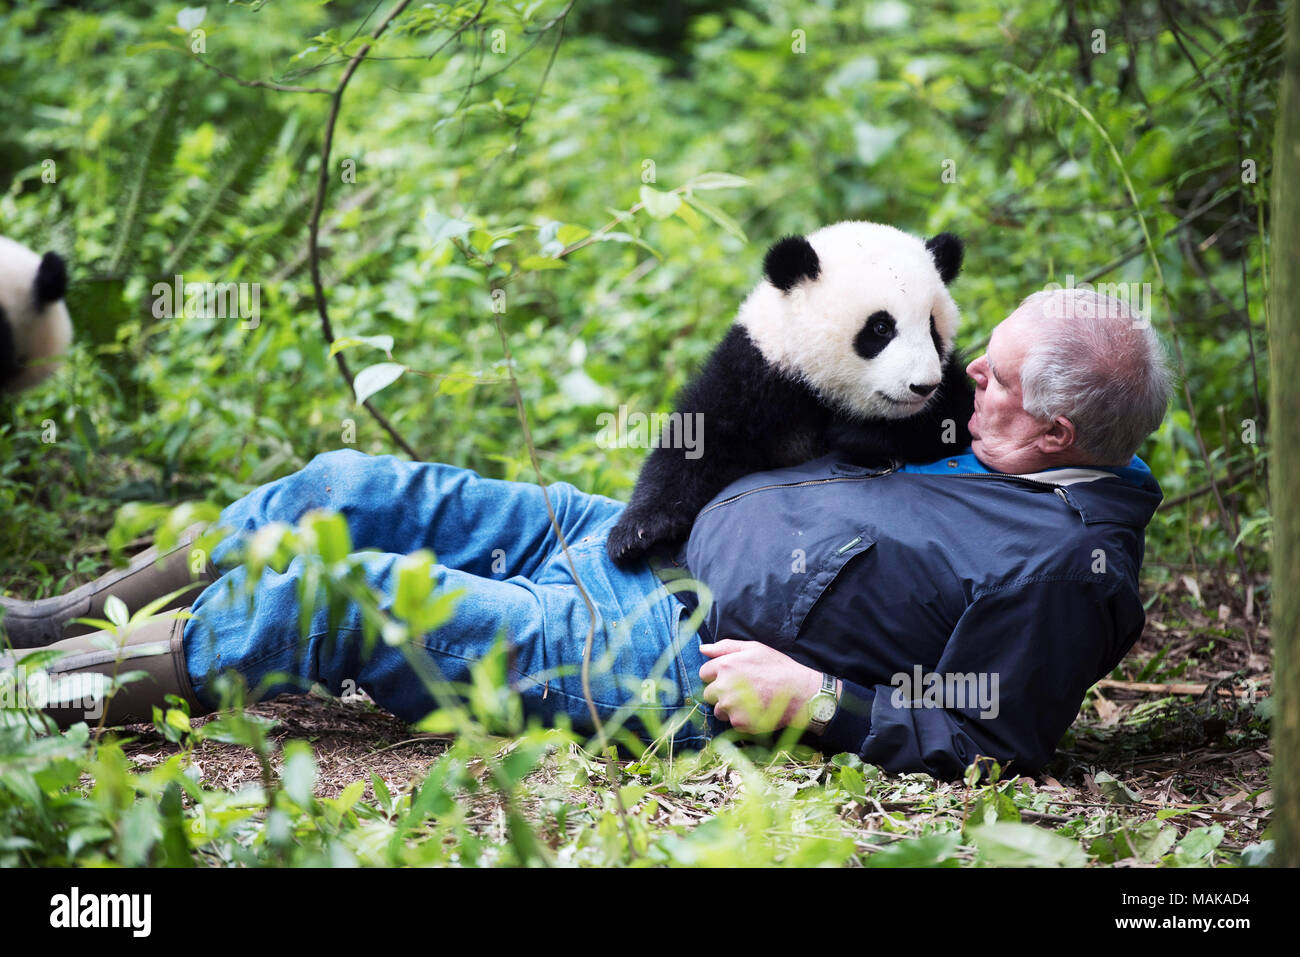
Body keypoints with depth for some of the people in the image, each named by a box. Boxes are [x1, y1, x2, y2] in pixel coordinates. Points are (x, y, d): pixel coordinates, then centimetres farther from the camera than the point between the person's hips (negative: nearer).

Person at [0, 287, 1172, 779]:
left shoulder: (1057, 569, -18)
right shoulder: (1005, 463, 9)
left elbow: (975, 747, -19)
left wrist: (814, 702, -20)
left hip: (668, 665, -10)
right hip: (654, 538, 10)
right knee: (354, 489, 3)